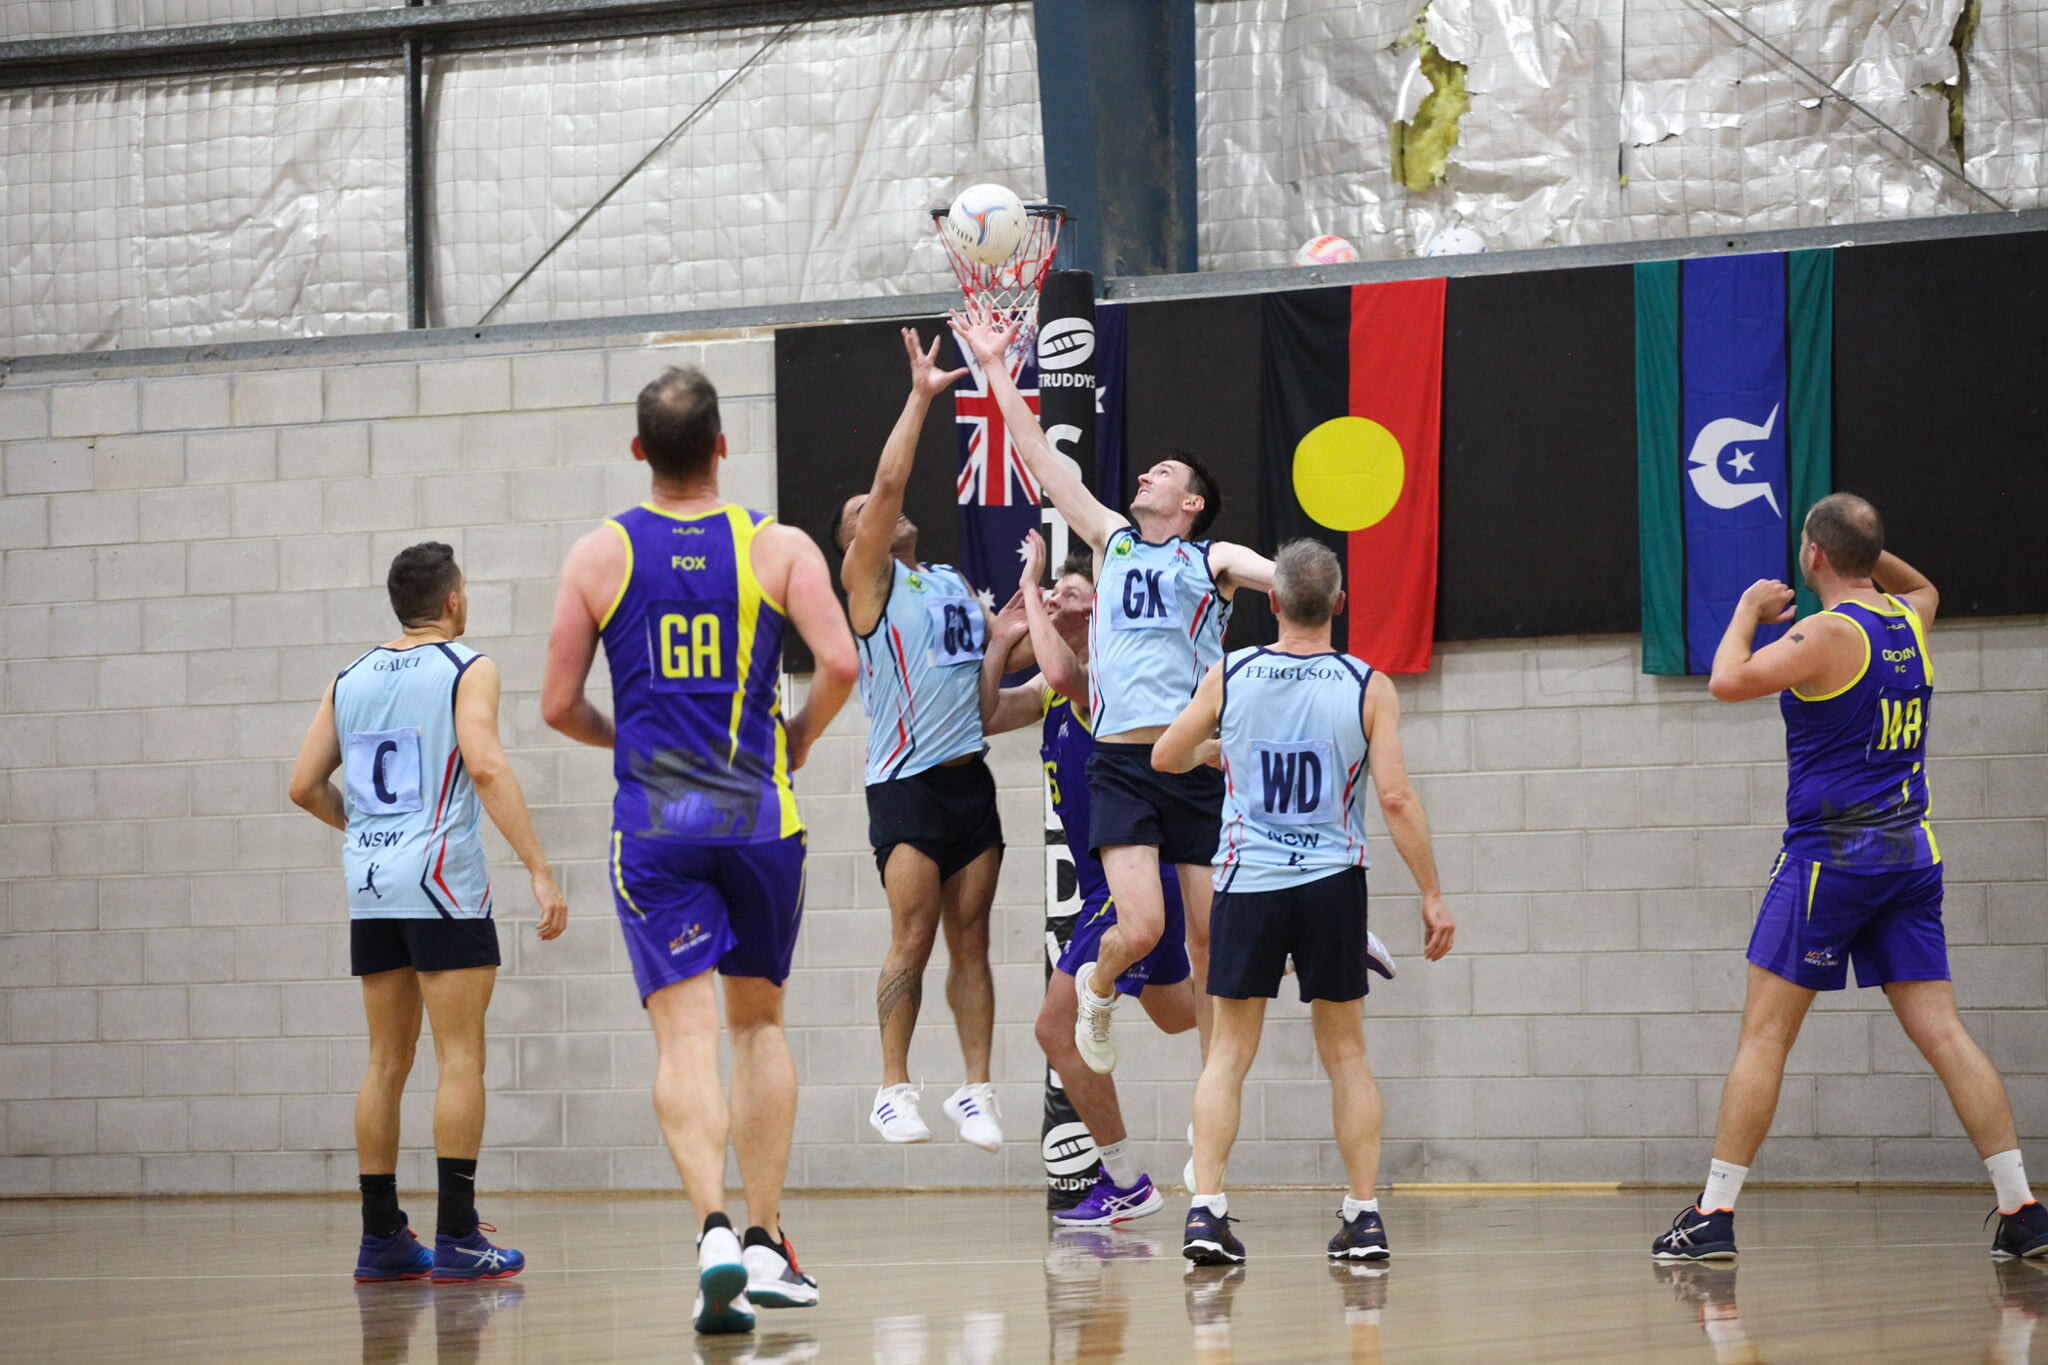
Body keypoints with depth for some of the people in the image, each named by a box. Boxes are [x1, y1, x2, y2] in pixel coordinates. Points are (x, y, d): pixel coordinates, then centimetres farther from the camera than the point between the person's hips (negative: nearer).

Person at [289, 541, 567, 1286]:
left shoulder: (350, 680, 13)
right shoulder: (467, 669, -4)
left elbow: (305, 785, 12)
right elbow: (485, 765, -18)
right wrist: (539, 869, -21)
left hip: (371, 887, 6)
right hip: (442, 879, -6)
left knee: (387, 1062, 11)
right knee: (460, 1058, -4)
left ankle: (381, 1238, 12)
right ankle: (457, 1237, -8)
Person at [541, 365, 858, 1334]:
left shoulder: (599, 555, 1)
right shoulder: (778, 548, 1)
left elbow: (558, 705, 2)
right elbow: (839, 664, -11)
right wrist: (798, 740, 8)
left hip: (654, 823, -1)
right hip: (760, 815, 1)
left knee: (685, 1035, -5)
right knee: (759, 1020, 17)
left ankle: (715, 1229, -25)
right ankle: (767, 1245, 16)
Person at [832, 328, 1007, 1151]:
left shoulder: (952, 583, 22)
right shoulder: (869, 579, 1)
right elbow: (890, 480, -10)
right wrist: (920, 396, -10)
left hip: (969, 775, 6)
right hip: (907, 782, -6)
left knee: (970, 938, 4)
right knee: (913, 937, -10)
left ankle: (976, 1091, 5)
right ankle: (893, 1090, -4)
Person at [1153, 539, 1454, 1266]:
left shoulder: (1228, 677, -2)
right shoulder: (1368, 688, -6)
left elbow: (1166, 758, 11)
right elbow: (1397, 799, -10)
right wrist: (1432, 896, -3)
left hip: (1248, 881, 0)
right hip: (1333, 883, 0)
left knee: (1229, 1053, 6)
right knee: (1346, 1053, 12)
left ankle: (1205, 1209, -5)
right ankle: (1364, 1217, 9)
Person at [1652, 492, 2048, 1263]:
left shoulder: (1827, 635, -14)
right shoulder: (1909, 622, 9)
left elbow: (1727, 681, -16)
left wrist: (1749, 612, 0)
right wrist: (1864, 545, 22)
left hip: (1831, 854, -6)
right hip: (1910, 854, 6)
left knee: (1764, 1034, -1)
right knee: (1941, 1033, 4)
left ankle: (1713, 1216, -2)